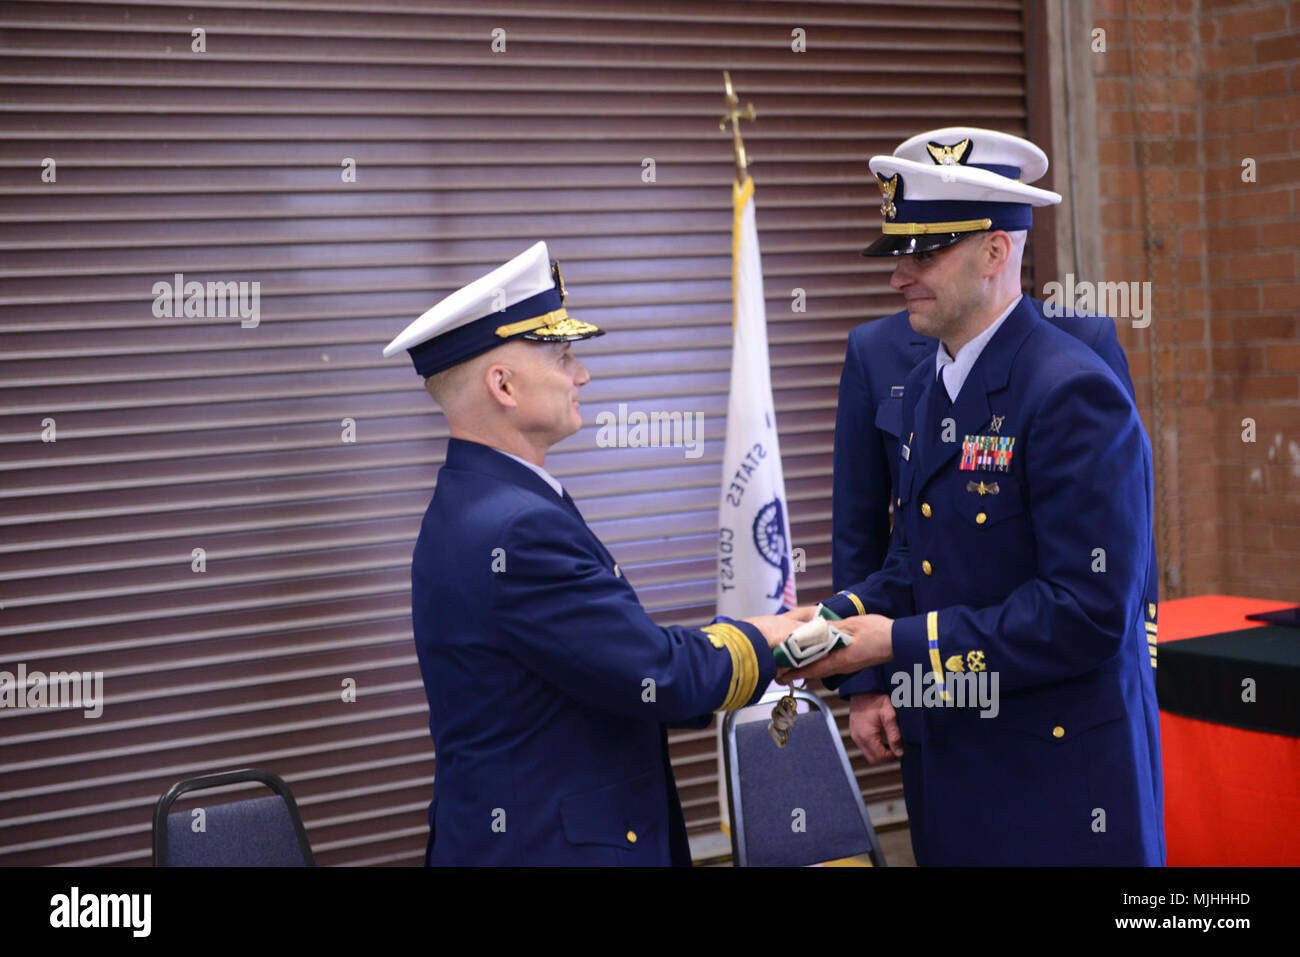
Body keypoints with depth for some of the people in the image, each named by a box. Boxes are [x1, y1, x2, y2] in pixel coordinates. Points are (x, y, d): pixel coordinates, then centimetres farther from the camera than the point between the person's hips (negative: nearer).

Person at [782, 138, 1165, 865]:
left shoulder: (1074, 392, -18)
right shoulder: (925, 389, 9)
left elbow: (1088, 612, -23)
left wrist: (902, 643, -20)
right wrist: (836, 621, -4)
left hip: (1058, 771, -8)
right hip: (949, 769, 8)